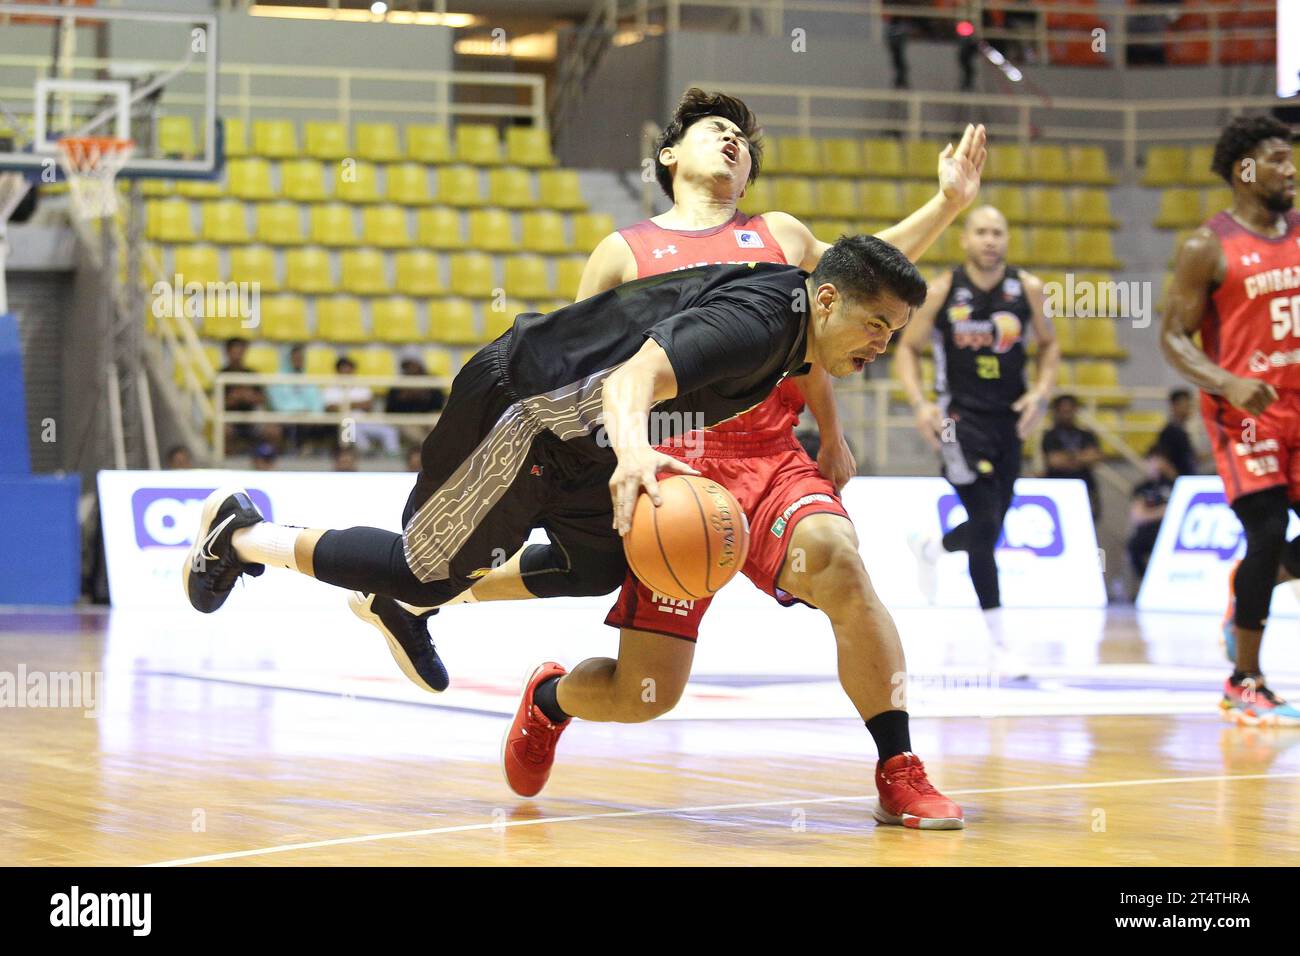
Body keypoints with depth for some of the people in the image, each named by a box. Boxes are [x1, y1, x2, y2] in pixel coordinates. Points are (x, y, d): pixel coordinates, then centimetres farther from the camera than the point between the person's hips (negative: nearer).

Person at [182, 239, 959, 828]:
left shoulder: (788, 312, -1)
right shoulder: (753, 323, -31)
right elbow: (634, 377, -45)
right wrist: (633, 453, -64)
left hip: (575, 436, 10)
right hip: (516, 413, -9)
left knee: (605, 569, 17)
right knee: (425, 572, 4)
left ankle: (401, 609, 32)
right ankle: (241, 536, 25)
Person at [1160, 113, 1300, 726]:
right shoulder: (1208, 247, -7)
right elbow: (1173, 337, -8)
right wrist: (1228, 385, -23)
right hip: (1244, 411, -6)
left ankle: (1244, 592, 32)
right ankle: (1245, 686, -2)